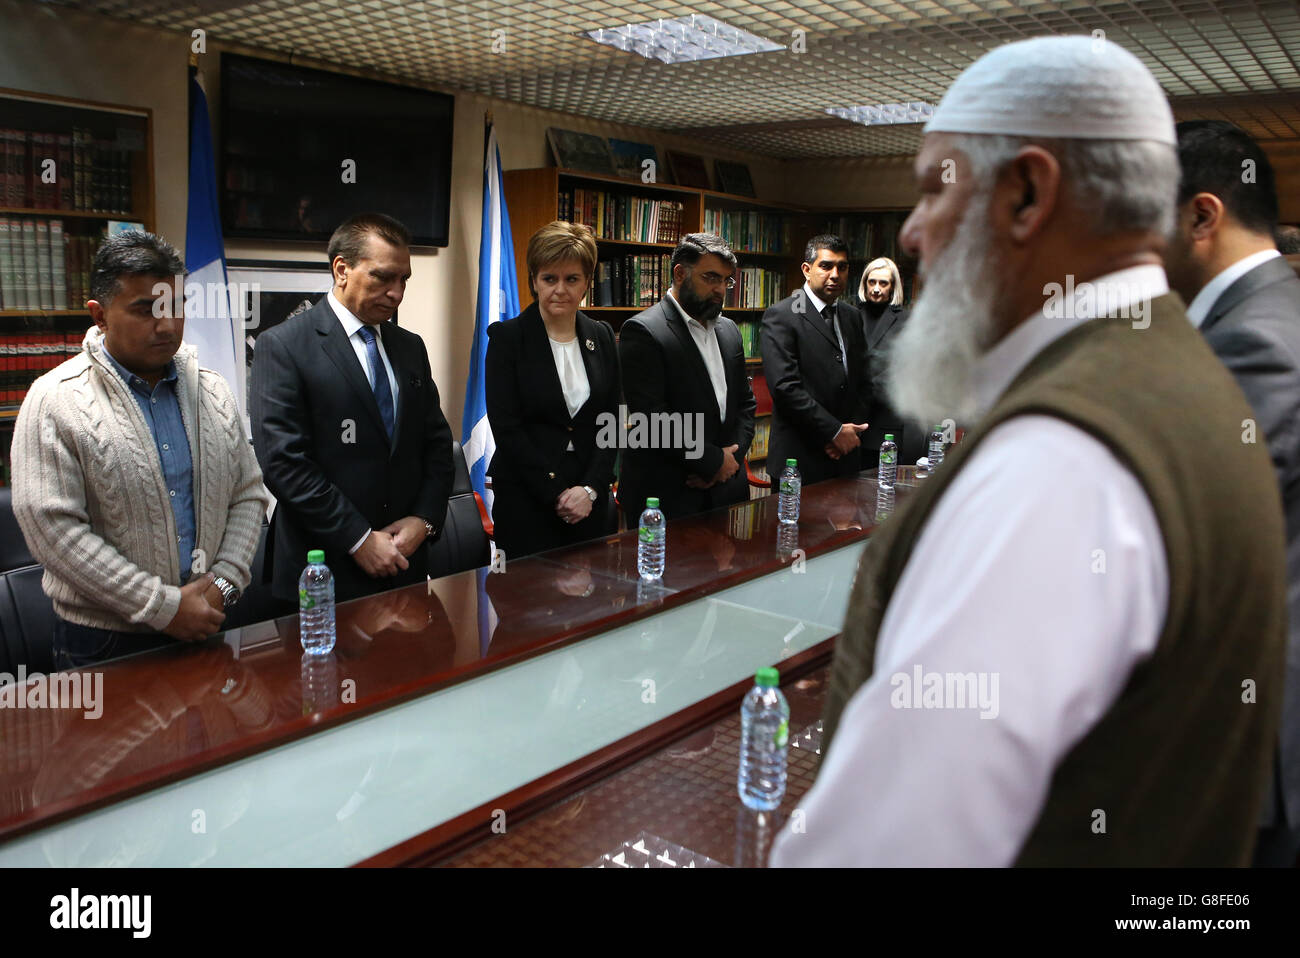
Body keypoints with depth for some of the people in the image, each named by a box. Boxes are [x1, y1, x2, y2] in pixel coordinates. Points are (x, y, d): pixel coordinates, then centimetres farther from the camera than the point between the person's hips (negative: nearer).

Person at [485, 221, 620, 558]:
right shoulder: (507, 336, -4)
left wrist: (590, 489, -7)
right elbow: (506, 427, -9)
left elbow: (611, 421, 6)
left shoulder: (602, 337, 8)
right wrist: (556, 494, -12)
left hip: (591, 498, 4)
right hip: (525, 498, -3)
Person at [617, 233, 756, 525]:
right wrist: (714, 461, -12)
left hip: (728, 490, 6)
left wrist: (732, 456, -2)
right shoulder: (642, 331, -11)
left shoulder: (729, 330, 13)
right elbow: (651, 417, -18)